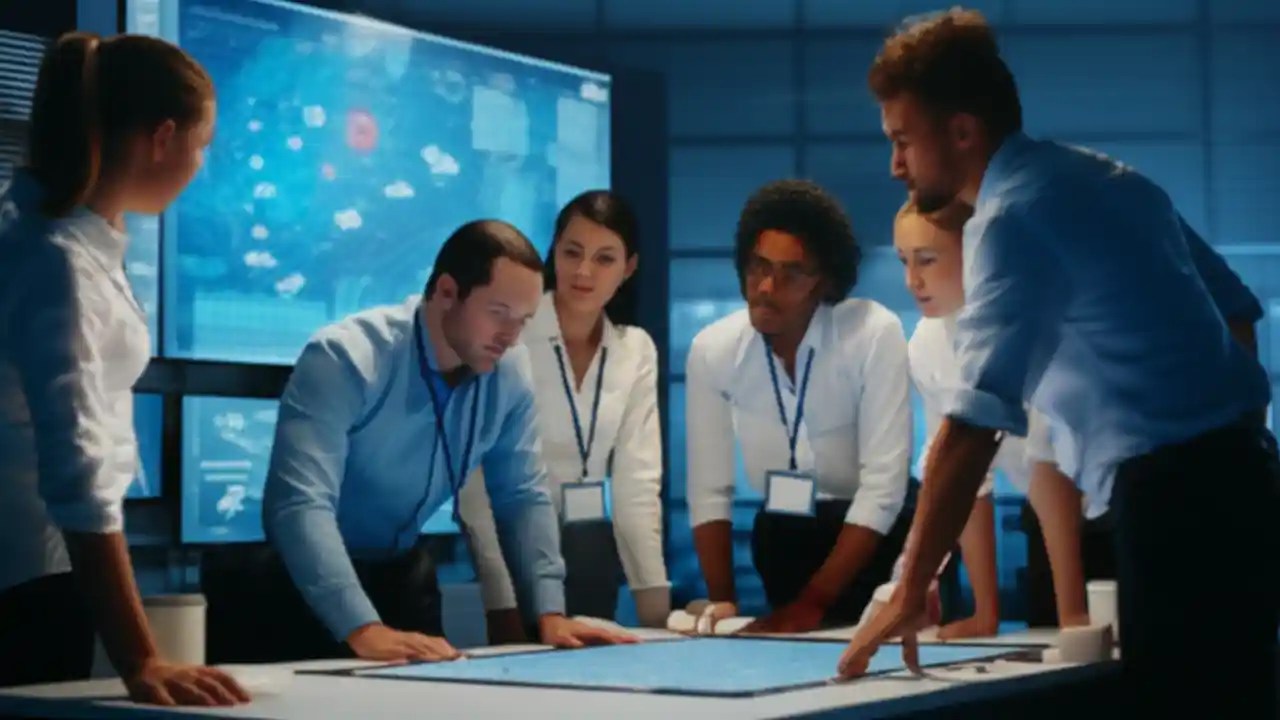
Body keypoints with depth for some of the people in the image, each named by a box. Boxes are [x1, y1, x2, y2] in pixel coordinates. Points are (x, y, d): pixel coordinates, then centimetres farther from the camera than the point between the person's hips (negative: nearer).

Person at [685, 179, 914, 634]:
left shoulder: (875, 334, -21)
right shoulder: (712, 349, -10)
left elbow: (884, 486, -23)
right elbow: (708, 490, -6)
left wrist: (814, 601, -24)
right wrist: (722, 600, -16)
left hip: (875, 536, -3)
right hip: (782, 538, 3)